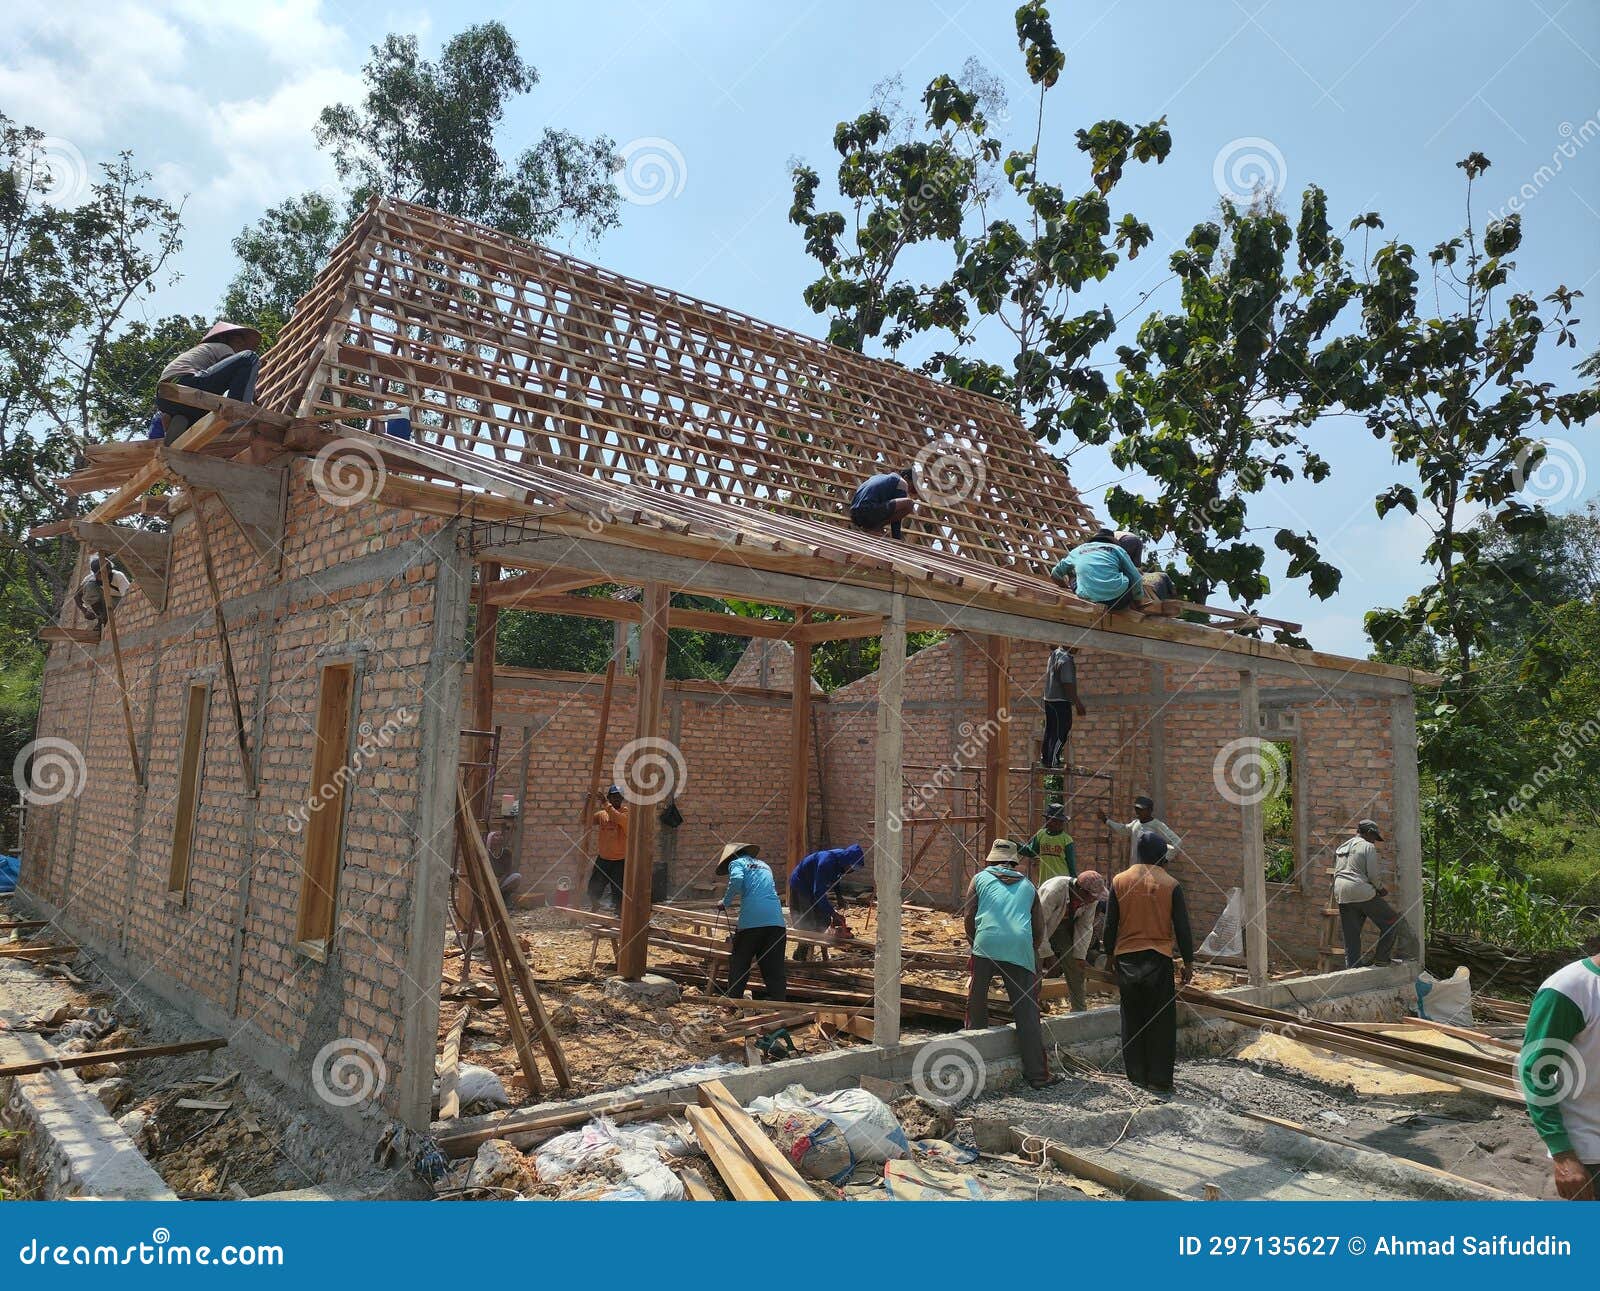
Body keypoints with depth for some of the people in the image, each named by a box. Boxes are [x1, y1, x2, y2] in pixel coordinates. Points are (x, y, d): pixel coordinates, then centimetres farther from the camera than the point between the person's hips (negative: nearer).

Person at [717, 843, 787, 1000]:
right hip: (776, 920, 5)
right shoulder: (764, 865, 31)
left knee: (739, 964, 11)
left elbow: (736, 880, -13)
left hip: (752, 921, -5)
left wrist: (725, 902, 2)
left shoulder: (736, 863, 11)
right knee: (774, 968, 5)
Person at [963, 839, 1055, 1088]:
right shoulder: (1027, 885, 22)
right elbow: (1038, 927, 20)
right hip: (1020, 950, 1)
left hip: (986, 945, -1)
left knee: (977, 1002, 15)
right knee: (1027, 1013, 2)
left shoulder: (981, 878, 17)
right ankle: (1037, 1075, 2)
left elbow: (968, 917, 10)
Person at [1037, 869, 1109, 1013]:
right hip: (1040, 931, -6)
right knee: (1034, 973, -12)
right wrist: (1047, 954, -26)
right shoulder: (1053, 890, -37)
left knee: (1075, 968, 4)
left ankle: (1080, 1012, 16)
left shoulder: (1092, 897, -17)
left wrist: (1080, 956, -9)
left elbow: (1085, 926, -5)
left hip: (1065, 928, 6)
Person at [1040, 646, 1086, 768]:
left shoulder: (1054, 654, 10)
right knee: (1062, 732, -3)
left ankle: (1044, 758, 21)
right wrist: (1078, 703, -17)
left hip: (1048, 698, 9)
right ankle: (1053, 761, -4)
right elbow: (1068, 684, -22)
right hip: (1061, 701, -9)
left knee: (1050, 730, 15)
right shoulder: (1066, 660, -19)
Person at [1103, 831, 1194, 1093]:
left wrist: (1110, 955, 16)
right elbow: (1182, 927, -3)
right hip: (1158, 958, -2)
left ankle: (1137, 1076, 17)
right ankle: (1159, 1080, 5)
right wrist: (1188, 962, 6)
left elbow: (1110, 924, 4)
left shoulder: (1120, 881, 1)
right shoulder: (1171, 885, -5)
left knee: (1132, 1019, 12)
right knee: (1161, 1022, 6)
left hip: (1126, 958, 2)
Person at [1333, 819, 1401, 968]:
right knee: (1391, 921, 6)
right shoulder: (1368, 847, -2)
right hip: (1362, 893, -7)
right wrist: (1380, 889, 8)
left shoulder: (1341, 847, 21)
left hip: (1341, 894, 7)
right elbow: (1372, 875, -9)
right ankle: (1381, 957, 5)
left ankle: (1352, 966, 10)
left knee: (1351, 934, 11)